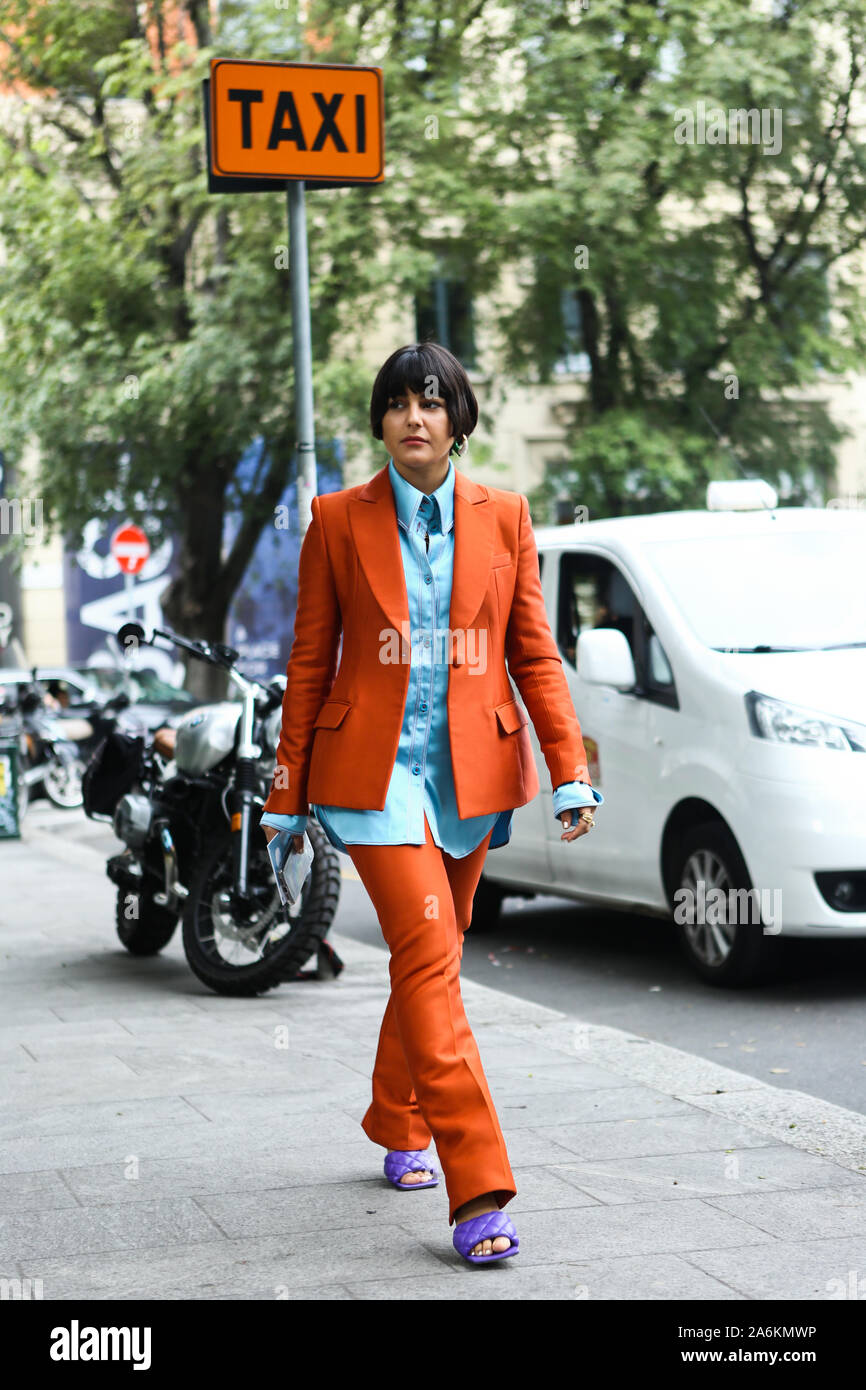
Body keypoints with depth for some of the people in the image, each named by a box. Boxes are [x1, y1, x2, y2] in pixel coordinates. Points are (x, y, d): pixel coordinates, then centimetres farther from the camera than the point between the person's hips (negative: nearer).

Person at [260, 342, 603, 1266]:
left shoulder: (503, 516, 5)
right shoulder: (339, 520, 1)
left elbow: (533, 652, 7)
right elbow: (310, 660, 4)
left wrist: (569, 770, -1)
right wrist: (289, 790, 5)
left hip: (472, 769, 3)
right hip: (374, 766, -3)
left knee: (431, 956, 14)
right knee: (428, 955, -15)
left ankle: (399, 1127, 38)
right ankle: (478, 1194, -18)